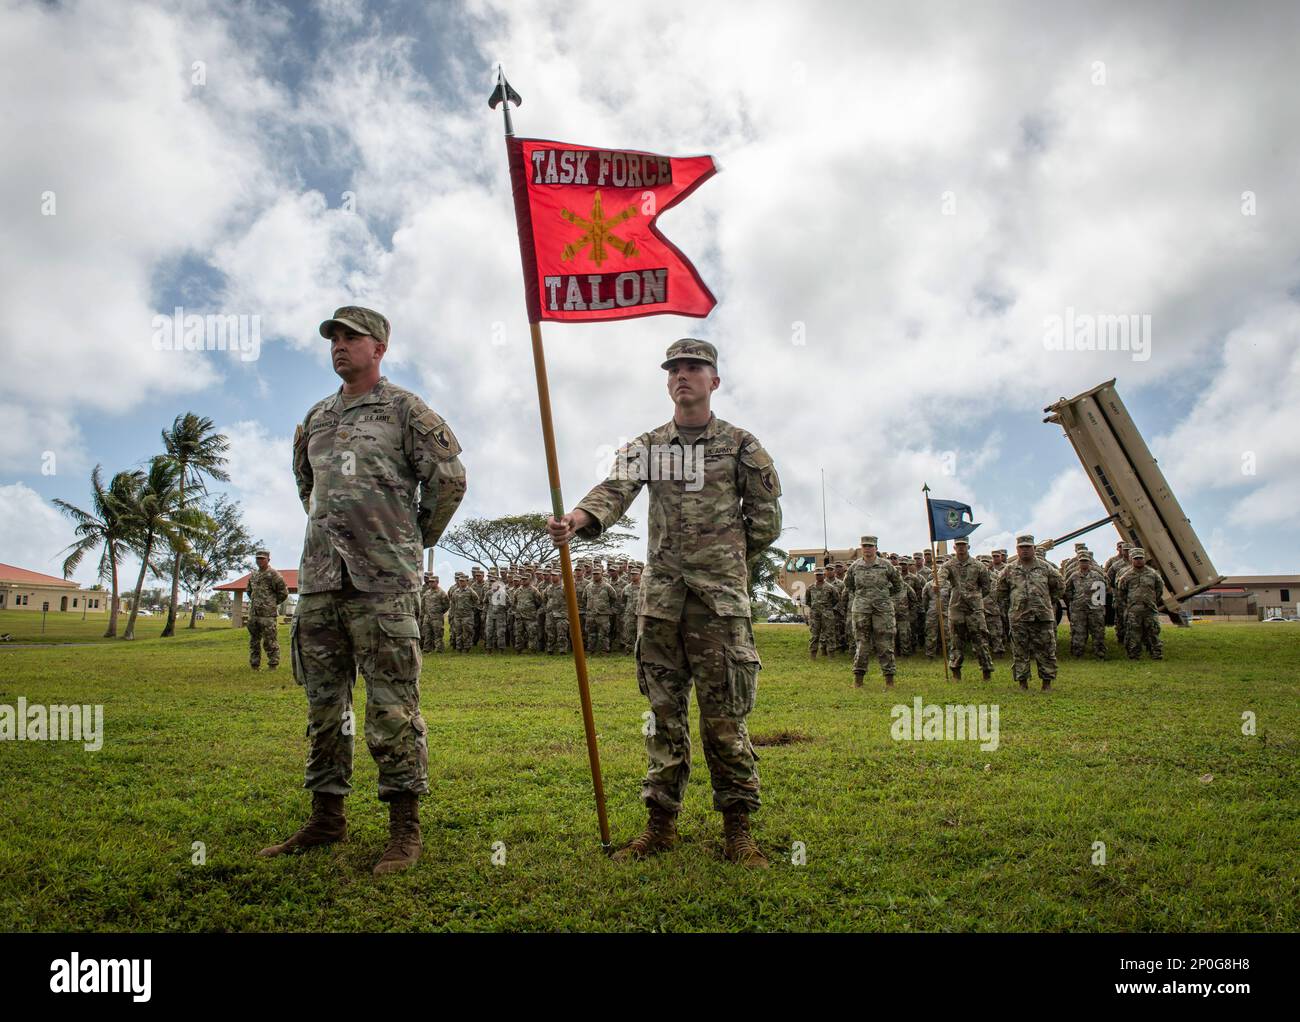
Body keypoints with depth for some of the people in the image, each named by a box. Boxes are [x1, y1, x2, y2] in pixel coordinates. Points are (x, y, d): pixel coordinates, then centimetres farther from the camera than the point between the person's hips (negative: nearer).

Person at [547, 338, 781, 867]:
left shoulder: (741, 444, 5)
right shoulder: (646, 446, 10)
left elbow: (766, 519, 9)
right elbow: (614, 491, -9)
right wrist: (577, 519, -29)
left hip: (721, 594, -2)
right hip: (660, 593, 3)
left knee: (724, 712, -2)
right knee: (664, 710, 7)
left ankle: (737, 827, 8)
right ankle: (661, 822, 16)